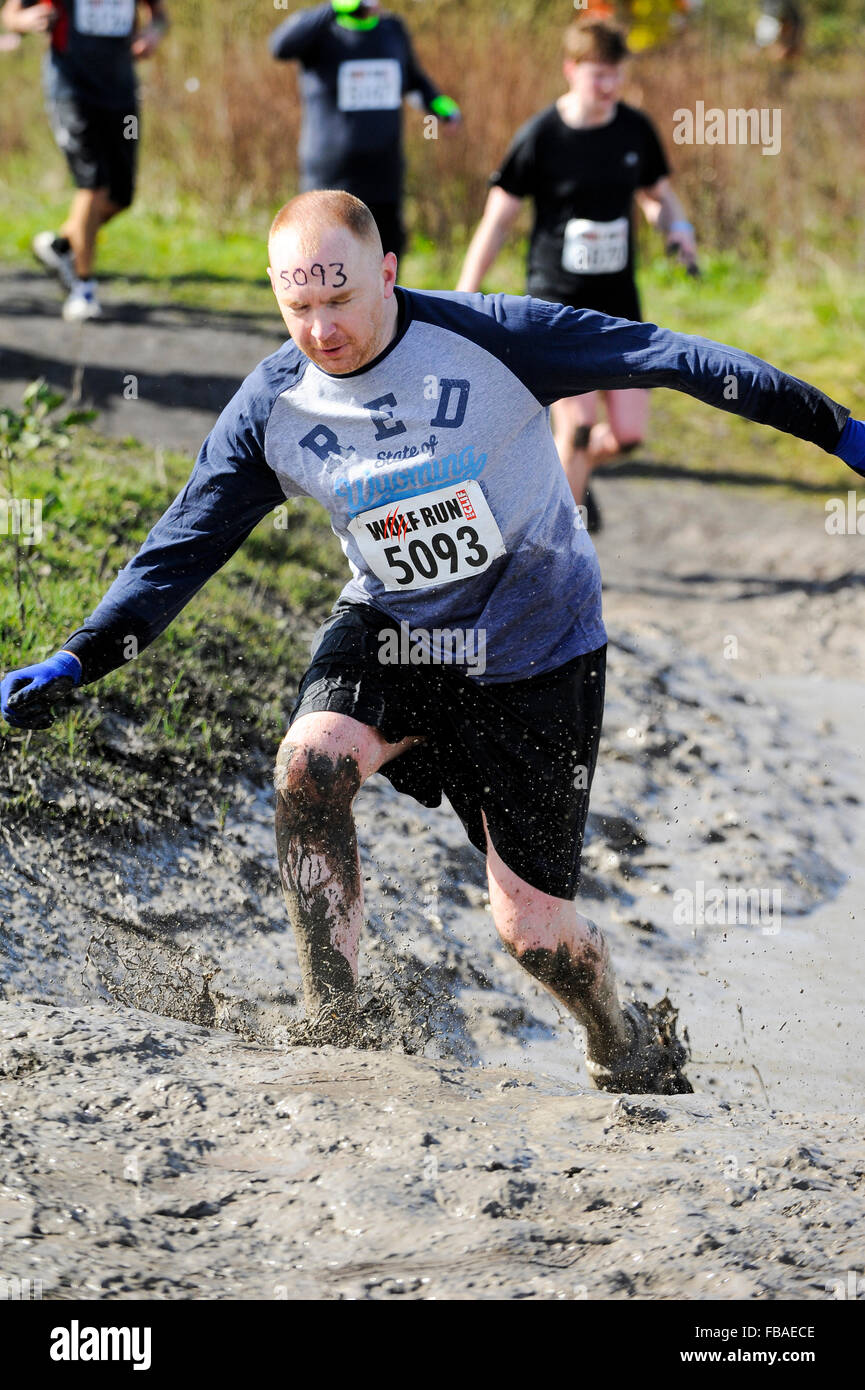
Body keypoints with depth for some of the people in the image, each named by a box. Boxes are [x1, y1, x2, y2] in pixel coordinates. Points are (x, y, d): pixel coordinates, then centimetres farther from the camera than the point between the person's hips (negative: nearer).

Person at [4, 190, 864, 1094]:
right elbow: (181, 547, -5)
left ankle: (632, 1050, 31)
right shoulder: (271, 408, -11)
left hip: (533, 646, -3)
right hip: (393, 630, 3)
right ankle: (329, 1029, -13)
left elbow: (672, 359, -16)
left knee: (531, 927, -3)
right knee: (311, 759, -29)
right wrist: (76, 663, -15)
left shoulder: (491, 338, -20)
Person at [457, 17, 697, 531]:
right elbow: (498, 219, -5)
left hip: (619, 301, 4)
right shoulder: (541, 137, -10)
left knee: (628, 434, -1)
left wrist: (679, 228, -8)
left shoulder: (636, 130, 1)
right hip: (557, 301, -4)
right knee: (577, 425, -13)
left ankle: (571, 468, 34)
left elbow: (659, 196, 16)